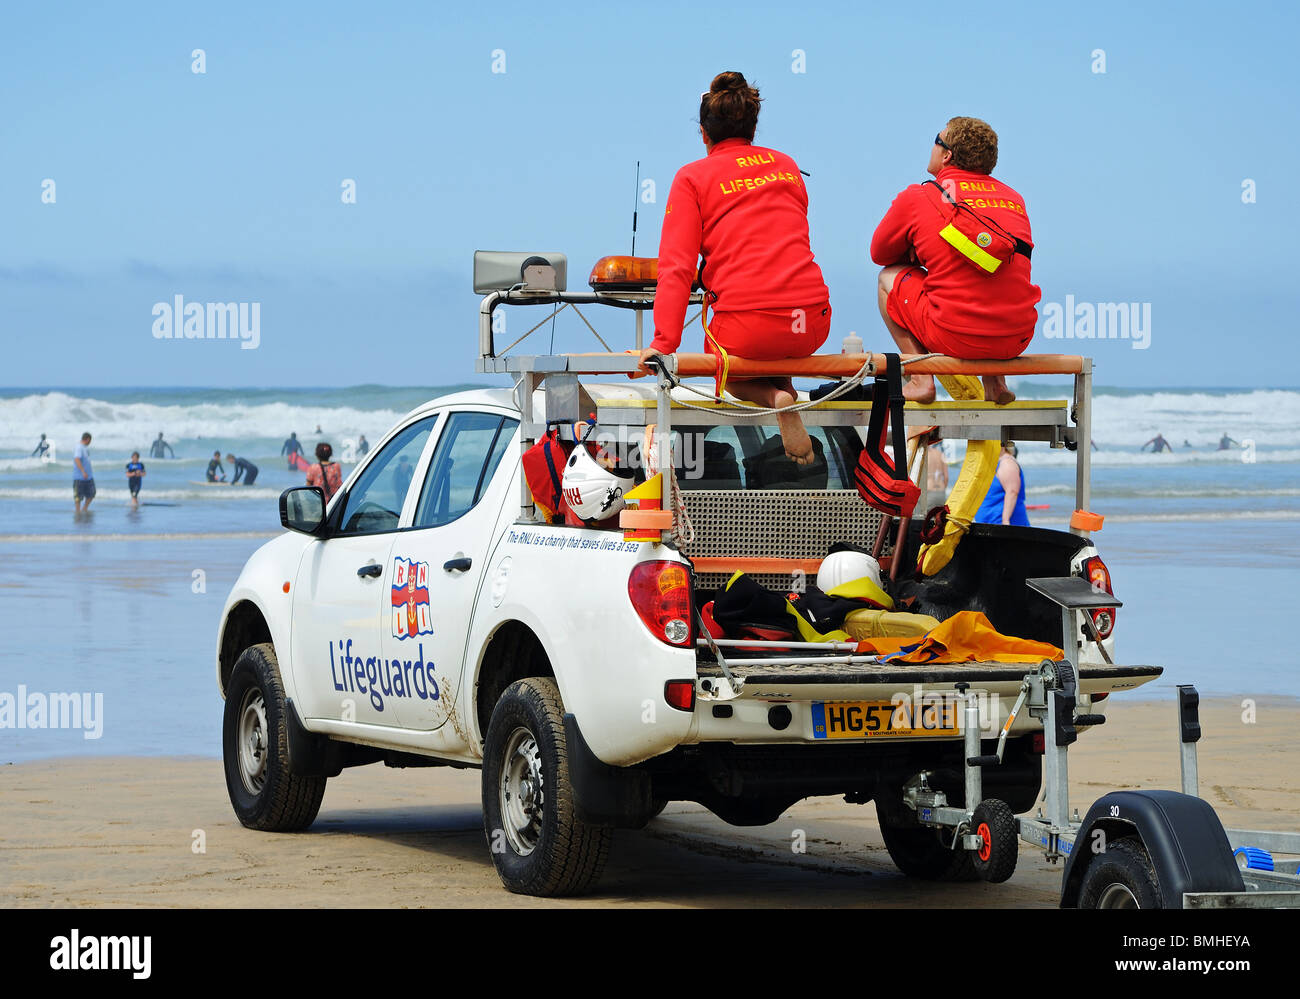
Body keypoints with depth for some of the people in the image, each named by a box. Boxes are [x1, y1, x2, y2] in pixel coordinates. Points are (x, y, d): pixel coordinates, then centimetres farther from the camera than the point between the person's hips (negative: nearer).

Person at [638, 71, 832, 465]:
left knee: (725, 367, 27)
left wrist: (664, 342, -8)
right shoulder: (785, 166, 15)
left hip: (748, 329, -5)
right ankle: (784, 391, 17)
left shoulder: (693, 178, 2)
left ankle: (774, 396, -4)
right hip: (812, 324, 5)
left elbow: (676, 266, -6)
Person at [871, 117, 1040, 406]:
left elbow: (879, 253, 19)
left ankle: (921, 379, 8)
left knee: (889, 277, 22)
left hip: (955, 337, -5)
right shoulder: (1014, 199, 13)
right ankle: (995, 382, 22)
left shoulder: (916, 198, 2)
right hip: (1017, 338, 5)